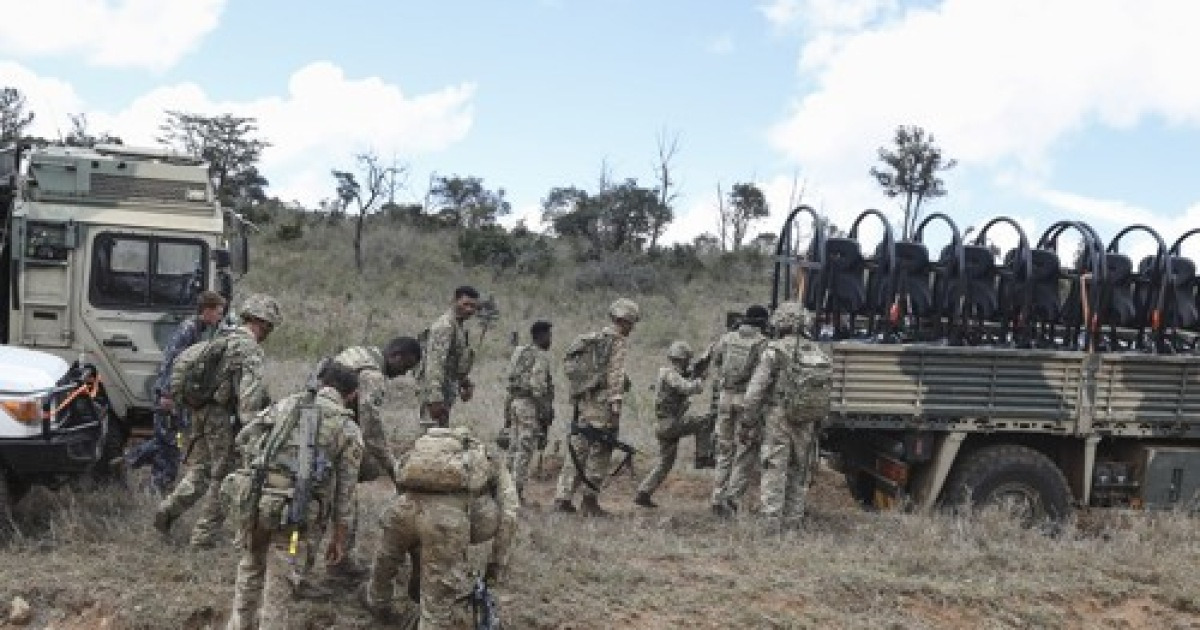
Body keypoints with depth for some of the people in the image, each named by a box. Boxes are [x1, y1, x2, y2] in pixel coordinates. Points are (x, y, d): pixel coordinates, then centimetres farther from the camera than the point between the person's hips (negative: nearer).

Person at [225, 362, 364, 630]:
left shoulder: (287, 403, 16)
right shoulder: (349, 431, 8)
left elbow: (244, 438, 18)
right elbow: (345, 492, 9)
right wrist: (339, 538, 18)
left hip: (255, 499, 3)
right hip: (296, 512, -3)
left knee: (251, 566, 26)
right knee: (279, 586, 7)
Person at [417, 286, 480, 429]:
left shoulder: (459, 326, 14)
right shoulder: (445, 326, -18)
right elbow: (435, 363, -26)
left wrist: (466, 383, 22)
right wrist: (435, 399, -32)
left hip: (447, 389, 10)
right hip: (437, 390, -10)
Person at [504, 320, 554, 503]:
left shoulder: (520, 352, 15)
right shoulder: (541, 356, -12)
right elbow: (537, 385, -20)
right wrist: (545, 410, -16)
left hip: (515, 401, 9)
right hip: (530, 405, -9)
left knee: (515, 447, 13)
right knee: (525, 449, -6)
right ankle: (517, 490, -6)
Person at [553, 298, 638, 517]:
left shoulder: (594, 339, 17)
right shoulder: (619, 342, -7)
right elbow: (615, 376, -15)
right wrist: (616, 405, -17)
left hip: (584, 401, 8)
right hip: (602, 403, -8)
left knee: (578, 450, 10)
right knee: (599, 454, -1)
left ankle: (563, 497, 7)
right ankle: (589, 501, 2)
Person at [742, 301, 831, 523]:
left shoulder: (776, 350, -8)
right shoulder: (818, 353, 8)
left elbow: (755, 391, -10)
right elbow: (824, 391, 11)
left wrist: (748, 423, -4)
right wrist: (816, 423, 18)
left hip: (778, 417, -5)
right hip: (807, 422, 5)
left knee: (775, 471, -3)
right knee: (799, 473, 13)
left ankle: (771, 519, -6)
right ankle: (793, 516, 17)